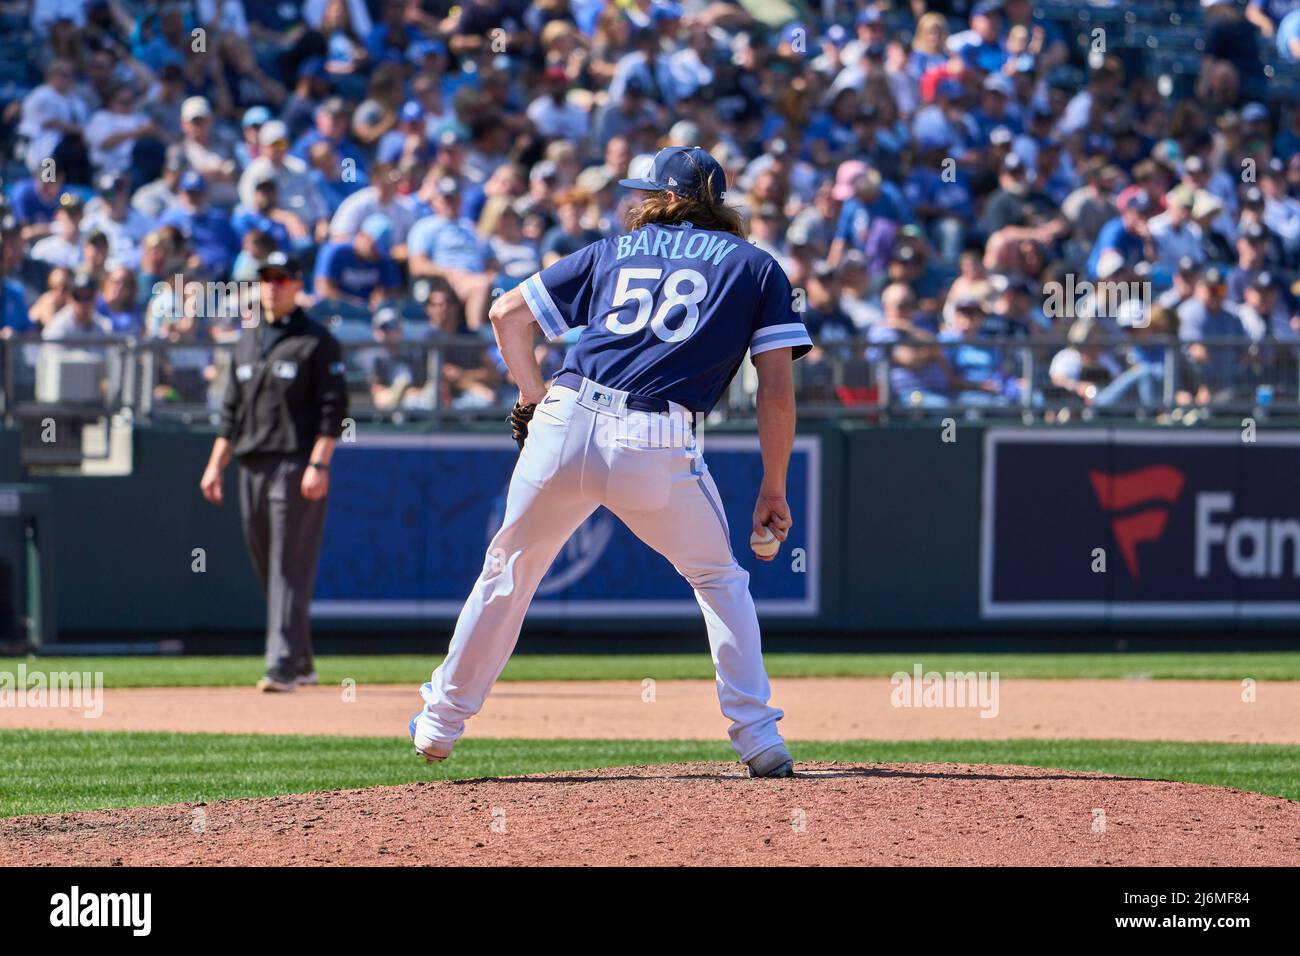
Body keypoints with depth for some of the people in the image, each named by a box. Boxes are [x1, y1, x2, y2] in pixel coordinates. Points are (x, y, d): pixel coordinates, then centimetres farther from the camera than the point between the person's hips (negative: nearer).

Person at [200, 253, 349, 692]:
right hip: (252, 467, 7)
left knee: (290, 567, -12)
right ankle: (301, 662, 17)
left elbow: (333, 409, -8)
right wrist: (215, 465, 13)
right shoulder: (247, 343, 19)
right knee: (267, 569, 8)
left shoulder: (317, 343, -2)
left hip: (296, 466, -7)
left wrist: (318, 465, -17)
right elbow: (231, 411, 21)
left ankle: (283, 663, -17)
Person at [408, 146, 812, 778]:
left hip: (564, 425, 2)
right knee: (720, 579, 18)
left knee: (508, 571, 19)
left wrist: (535, 401, 24)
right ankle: (757, 737, 7)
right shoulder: (756, 268, 15)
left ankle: (441, 722, 27)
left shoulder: (613, 251, 22)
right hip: (658, 448, -2)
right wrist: (773, 491, 12)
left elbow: (507, 314, 21)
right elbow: (777, 390, 7)